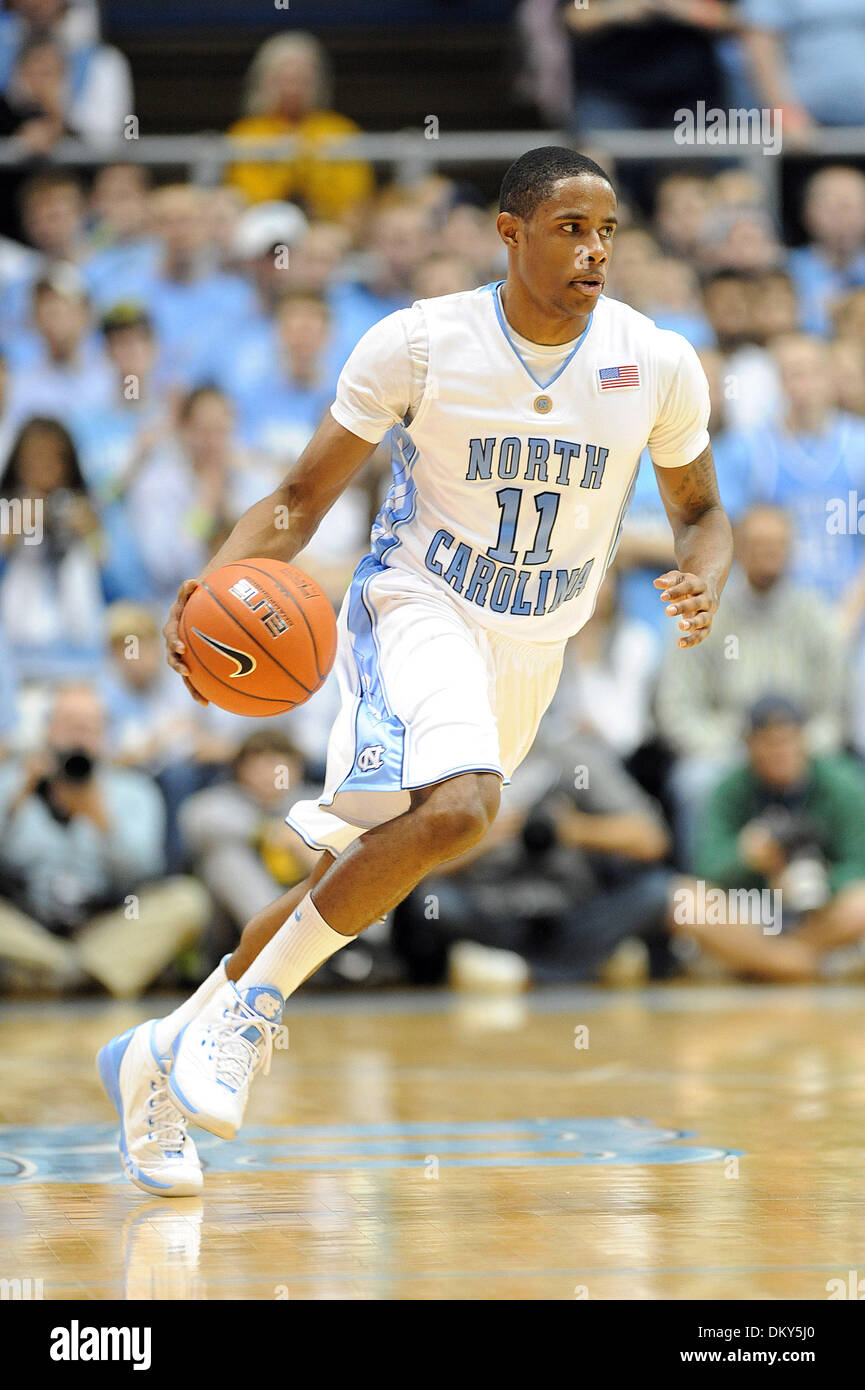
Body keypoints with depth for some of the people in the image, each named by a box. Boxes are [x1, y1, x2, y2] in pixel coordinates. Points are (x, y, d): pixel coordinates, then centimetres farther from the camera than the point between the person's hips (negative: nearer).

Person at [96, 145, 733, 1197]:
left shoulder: (658, 366, -6)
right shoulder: (419, 343, -14)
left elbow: (701, 511, 10)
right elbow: (302, 496, -8)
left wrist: (702, 581, -14)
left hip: (532, 648, 5)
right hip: (417, 606, -5)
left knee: (359, 878, 8)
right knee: (457, 807, -33)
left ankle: (163, 1050, 25)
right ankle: (250, 1005, -16)